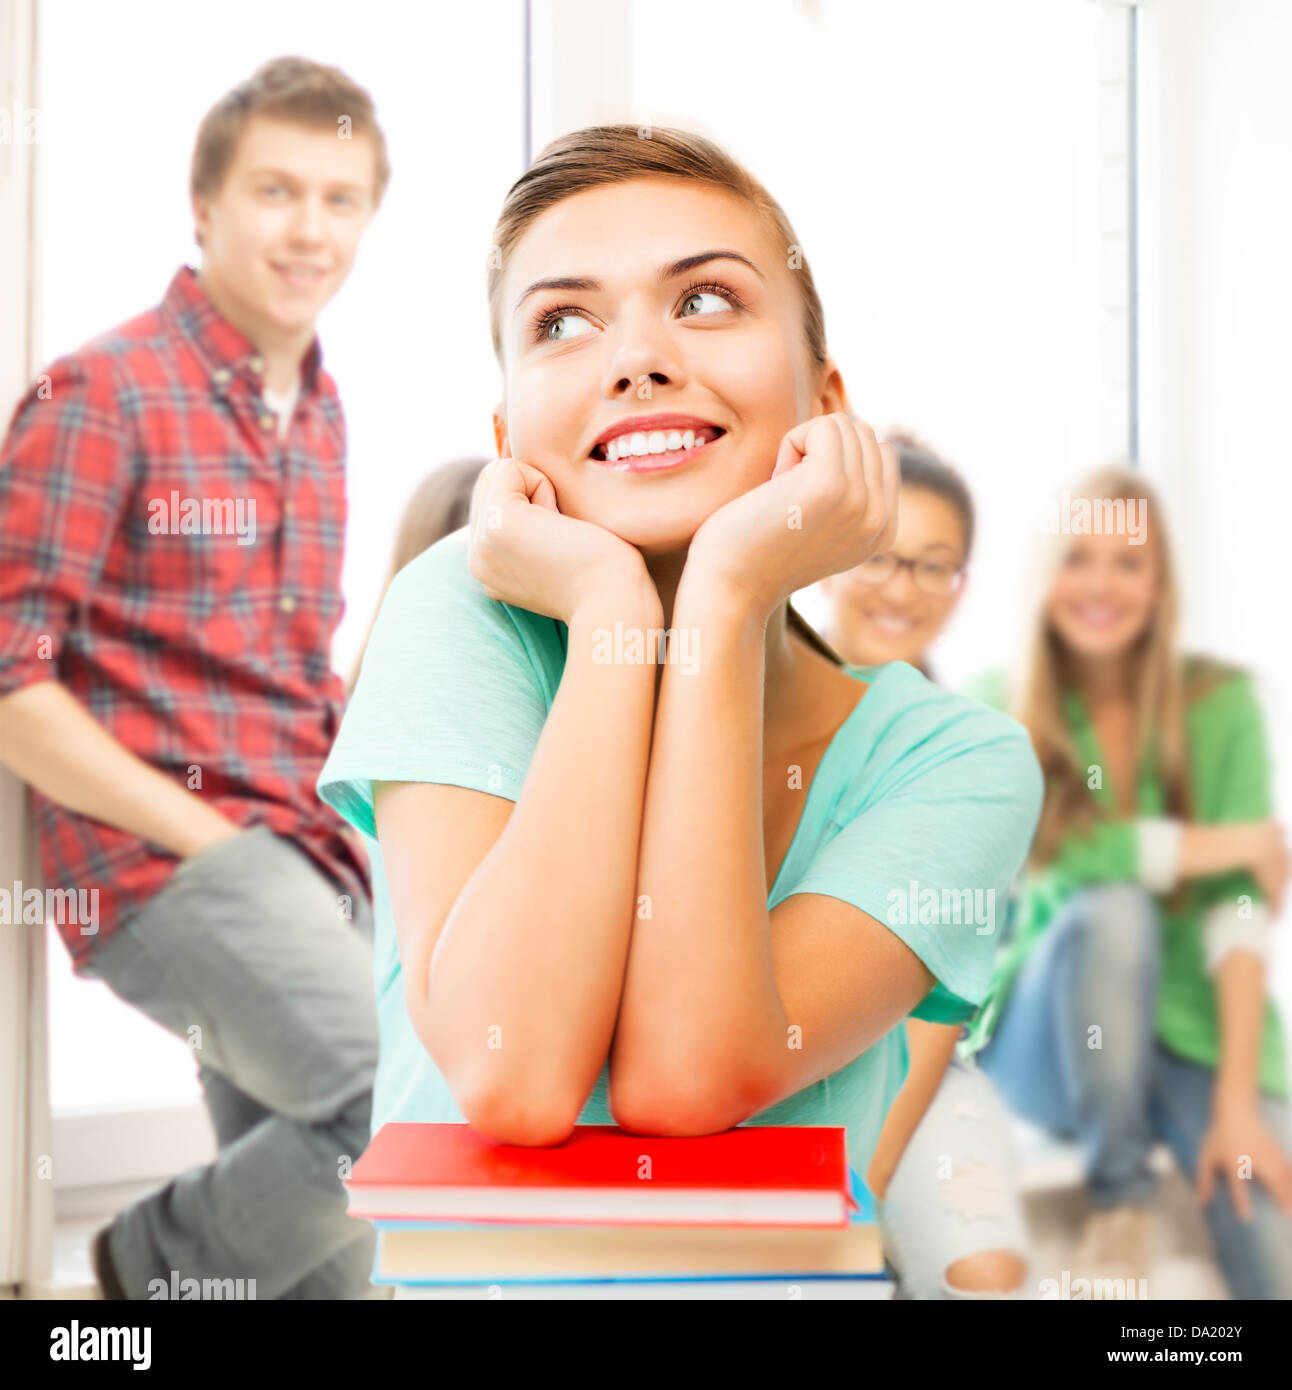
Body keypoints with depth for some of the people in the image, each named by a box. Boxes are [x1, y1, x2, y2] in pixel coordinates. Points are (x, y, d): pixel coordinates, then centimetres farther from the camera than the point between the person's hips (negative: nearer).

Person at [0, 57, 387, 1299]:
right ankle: (167, 1259, 0)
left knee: (325, 1253, 9)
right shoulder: (104, 392, -7)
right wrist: (201, 836, -14)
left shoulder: (318, 413, 15)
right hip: (159, 861, -7)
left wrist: (336, 834, 8)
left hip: (304, 866, 8)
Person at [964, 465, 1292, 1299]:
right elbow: (1060, 853, -21)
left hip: (1199, 1032, -1)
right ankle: (1120, 1199, -13)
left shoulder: (1221, 702, -2)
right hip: (1051, 1043, 1)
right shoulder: (996, 711, -4)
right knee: (1110, 909, -32)